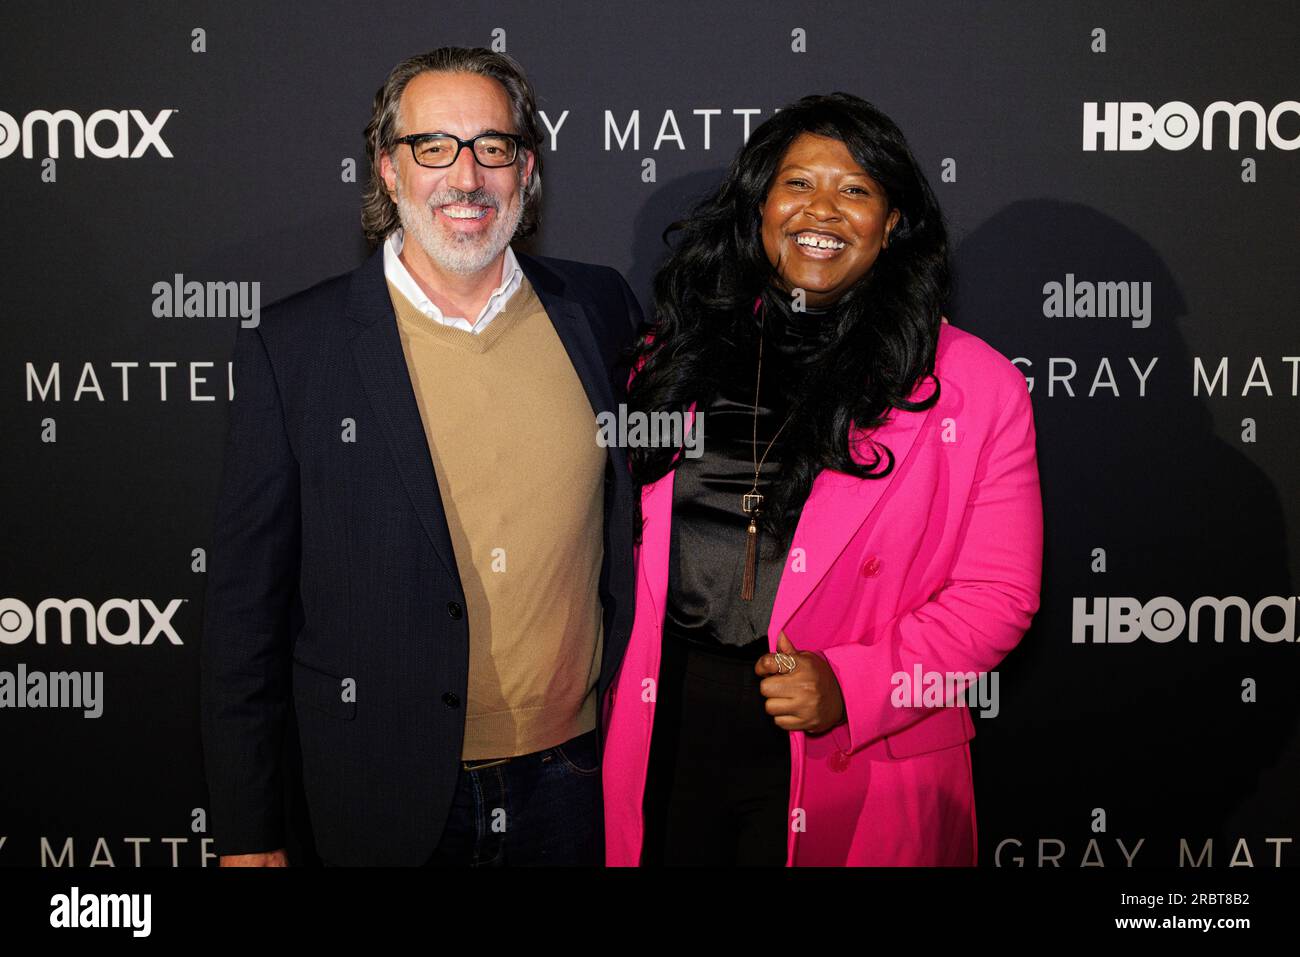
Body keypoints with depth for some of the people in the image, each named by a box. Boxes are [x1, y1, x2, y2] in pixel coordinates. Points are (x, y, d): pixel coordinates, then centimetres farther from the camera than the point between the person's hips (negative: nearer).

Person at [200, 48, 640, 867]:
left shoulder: (602, 309, -1)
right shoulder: (292, 350, -9)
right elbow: (247, 606, -6)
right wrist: (248, 835, -4)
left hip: (580, 777, 2)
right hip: (395, 804, -2)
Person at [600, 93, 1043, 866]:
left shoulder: (976, 386, -4)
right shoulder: (679, 351, 5)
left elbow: (998, 592, -5)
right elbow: (626, 537, 12)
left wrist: (850, 686, -16)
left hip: (850, 761, -2)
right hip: (667, 732, 3)